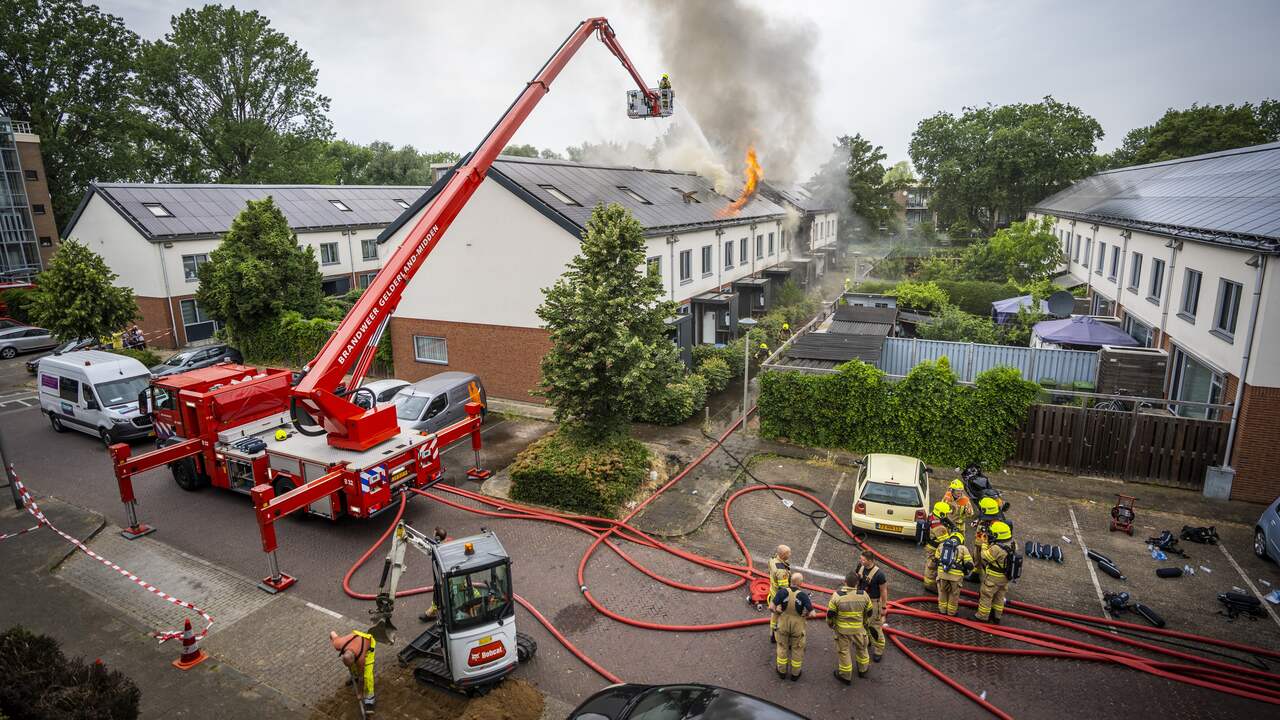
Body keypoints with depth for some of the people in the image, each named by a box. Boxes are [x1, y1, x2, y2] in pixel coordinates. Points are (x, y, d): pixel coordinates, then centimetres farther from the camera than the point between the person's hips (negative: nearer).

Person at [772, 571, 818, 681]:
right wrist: (806, 614, -2)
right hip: (797, 626, -1)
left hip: (783, 624, 1)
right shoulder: (803, 595, -25)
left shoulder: (782, 592, -23)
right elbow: (813, 614, -23)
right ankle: (795, 674, 36)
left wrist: (778, 612, -1)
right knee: (797, 649, 21)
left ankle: (782, 671, 38)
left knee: (782, 647, 23)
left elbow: (773, 607, -21)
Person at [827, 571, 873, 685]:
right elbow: (869, 611, 0)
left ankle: (845, 676, 26)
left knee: (843, 651, 14)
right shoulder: (863, 595, -16)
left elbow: (830, 613, -12)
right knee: (861, 648, 26)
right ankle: (863, 669, 46)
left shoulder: (837, 595, -21)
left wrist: (830, 624, 9)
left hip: (842, 629, -2)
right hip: (858, 629, 2)